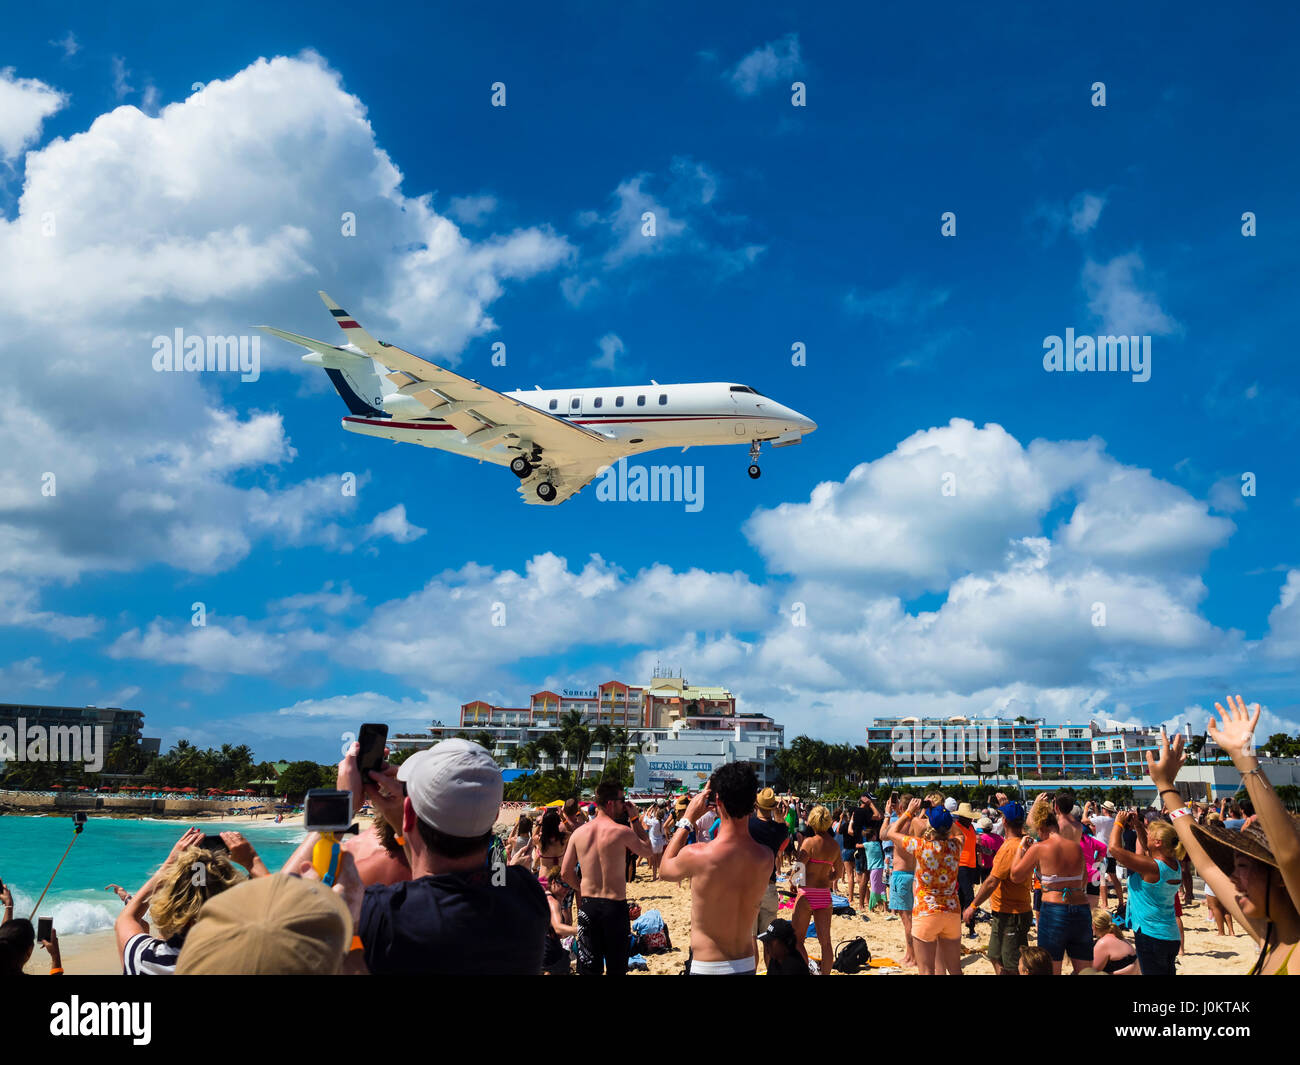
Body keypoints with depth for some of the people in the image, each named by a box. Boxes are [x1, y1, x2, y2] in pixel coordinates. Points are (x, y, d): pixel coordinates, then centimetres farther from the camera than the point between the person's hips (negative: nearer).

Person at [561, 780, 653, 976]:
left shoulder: (579, 832, 0)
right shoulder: (622, 831, -13)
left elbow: (566, 873, 5)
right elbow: (647, 851, 6)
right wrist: (635, 819, 7)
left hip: (588, 905, 4)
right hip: (615, 906, -4)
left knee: (589, 968, 11)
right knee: (616, 968, 9)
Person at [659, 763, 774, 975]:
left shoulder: (695, 856, -23)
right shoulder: (766, 857, -10)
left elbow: (664, 869, 0)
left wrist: (688, 818, 2)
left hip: (706, 967, -4)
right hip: (747, 965, 4)